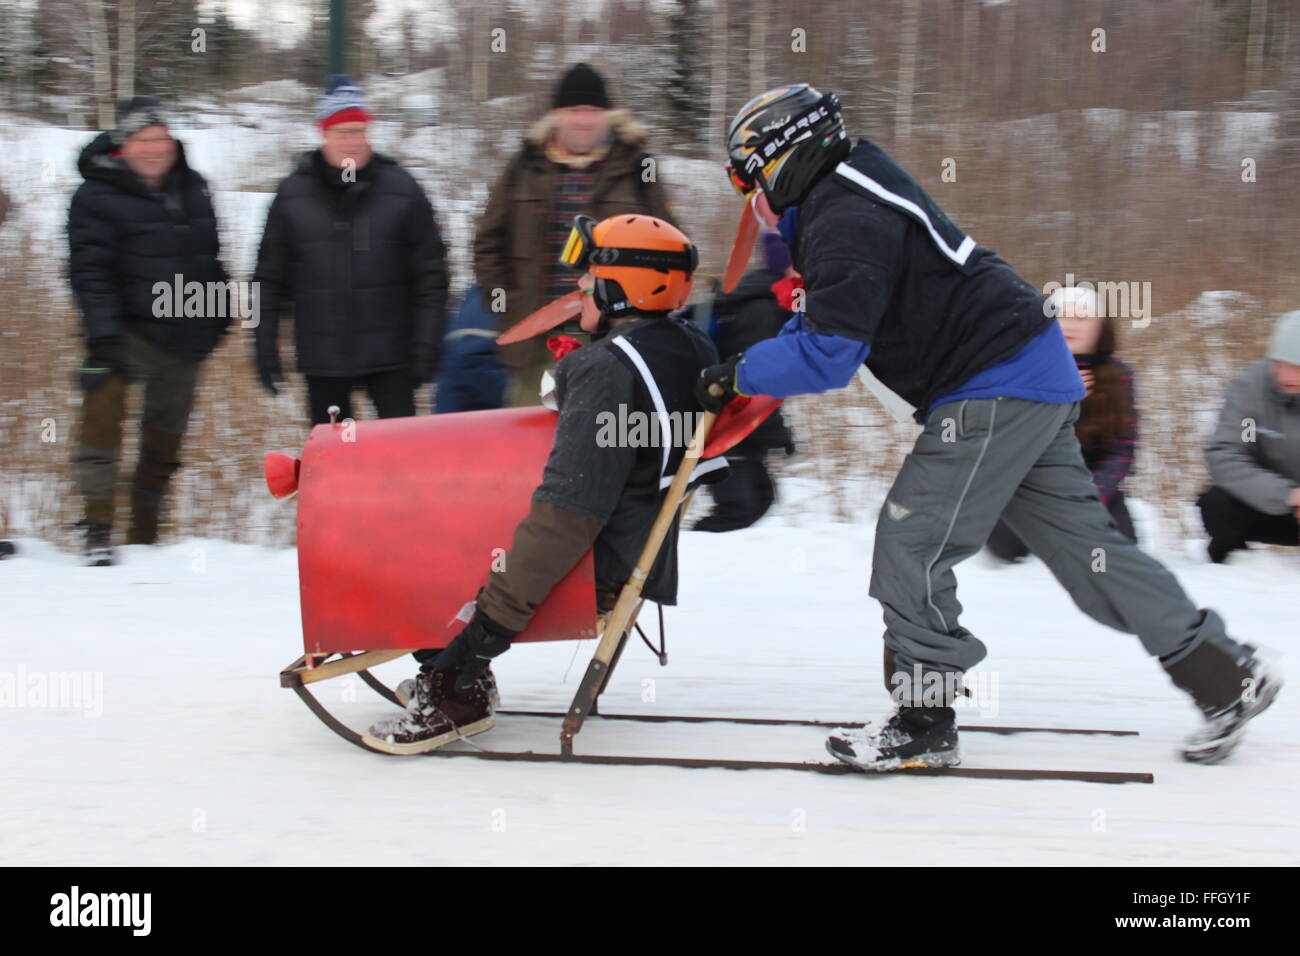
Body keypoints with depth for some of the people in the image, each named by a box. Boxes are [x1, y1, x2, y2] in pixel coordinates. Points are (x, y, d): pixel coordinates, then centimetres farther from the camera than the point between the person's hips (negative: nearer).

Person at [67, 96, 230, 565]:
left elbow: (208, 258, 24)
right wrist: (102, 338, -22)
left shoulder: (191, 187, 11)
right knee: (103, 406, -29)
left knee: (166, 435, 11)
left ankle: (144, 535, 26)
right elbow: (90, 272, -14)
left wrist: (220, 311, 22)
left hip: (186, 335, 6)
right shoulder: (98, 196, -7)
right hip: (130, 329, -6)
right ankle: (98, 529, -27)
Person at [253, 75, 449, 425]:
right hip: (322, 359, 1)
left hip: (389, 356, -1)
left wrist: (426, 345, -4)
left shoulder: (401, 189, 0)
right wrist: (265, 345, 2)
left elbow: (431, 275, 1)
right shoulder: (293, 195, 3)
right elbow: (270, 278, 7)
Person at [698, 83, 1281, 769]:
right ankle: (1226, 675, 17)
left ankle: (923, 724, 1)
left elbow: (826, 356, -24)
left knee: (910, 546, -6)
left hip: (996, 390, -10)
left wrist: (737, 375, -11)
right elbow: (827, 324, 27)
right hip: (1034, 378, 10)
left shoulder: (845, 222, -18)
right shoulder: (844, 193, 15)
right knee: (1081, 541, 12)